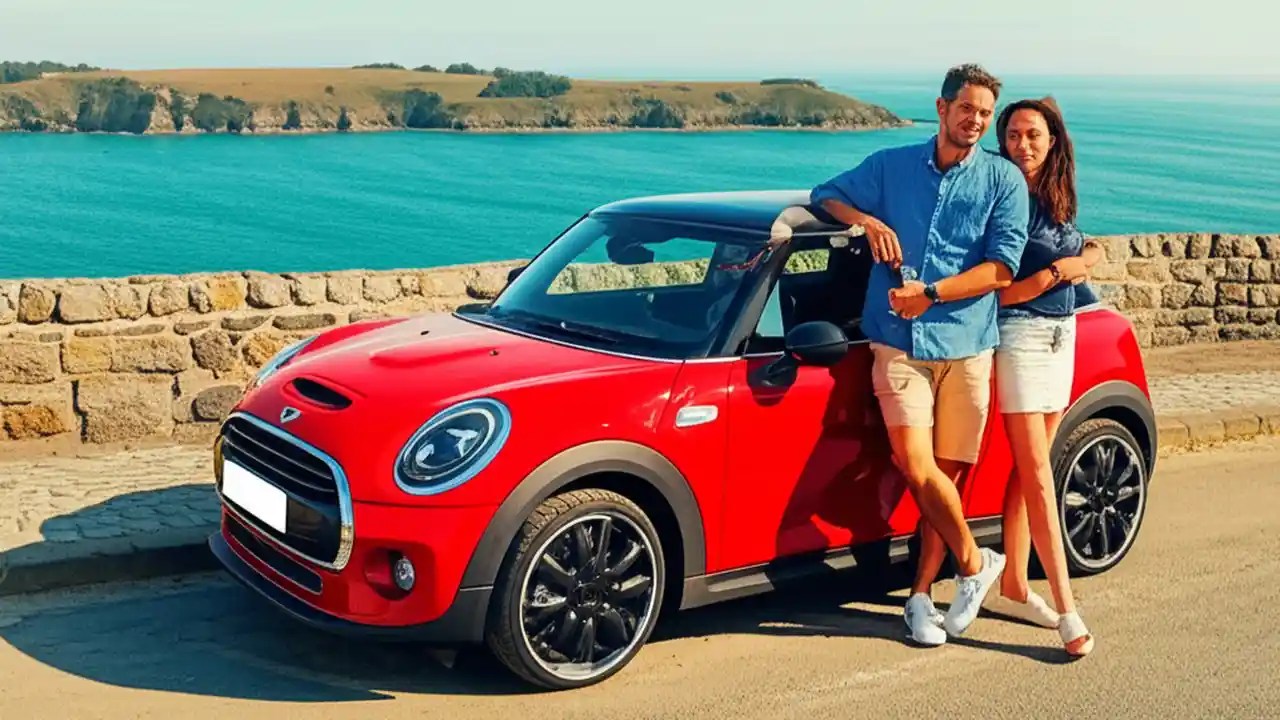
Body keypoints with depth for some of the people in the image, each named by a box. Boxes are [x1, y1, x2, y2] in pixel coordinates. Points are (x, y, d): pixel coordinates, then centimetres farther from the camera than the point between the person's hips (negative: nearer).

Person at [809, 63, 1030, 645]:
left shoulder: (1004, 181, 5)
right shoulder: (891, 166, 10)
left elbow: (1000, 270, -3)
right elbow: (826, 194, 18)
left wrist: (929, 294, -12)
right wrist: (867, 220, -2)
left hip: (967, 345, 0)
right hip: (898, 342, 0)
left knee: (947, 475, 1)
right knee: (916, 467, -12)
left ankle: (921, 596, 13)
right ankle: (975, 562, 9)